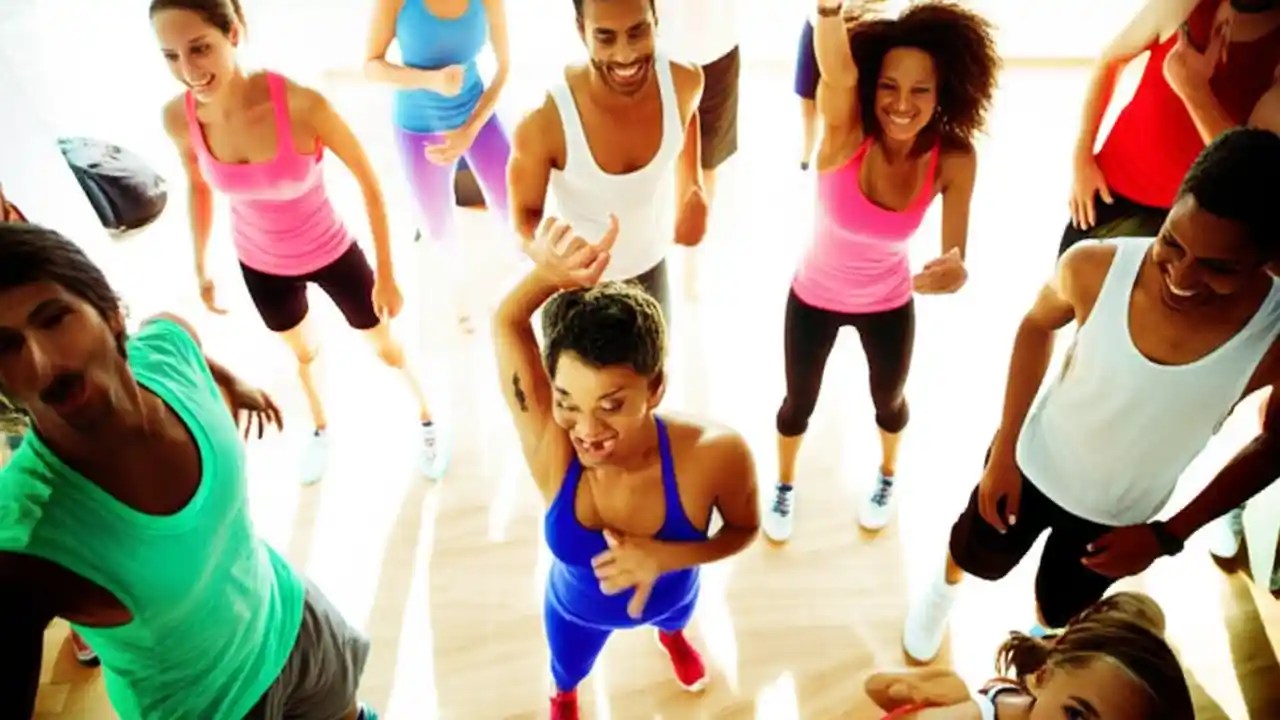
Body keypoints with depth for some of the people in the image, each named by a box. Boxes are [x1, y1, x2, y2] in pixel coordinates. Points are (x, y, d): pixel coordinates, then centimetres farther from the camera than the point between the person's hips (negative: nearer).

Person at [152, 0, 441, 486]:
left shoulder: (300, 102, -33)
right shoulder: (179, 118, -21)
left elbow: (369, 181, -20)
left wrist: (386, 275, -16)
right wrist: (200, 268, 9)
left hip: (332, 256, -3)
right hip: (261, 267, 3)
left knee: (385, 347, 19)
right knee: (303, 352, 29)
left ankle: (425, 419, 51)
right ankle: (320, 429, 60)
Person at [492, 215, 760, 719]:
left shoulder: (714, 452, -42)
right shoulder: (548, 443, -41)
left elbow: (744, 529, -20)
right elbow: (507, 322, -32)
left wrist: (666, 556, -40)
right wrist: (550, 275, -55)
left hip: (670, 596, 1)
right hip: (577, 609, 0)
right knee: (568, 674, 36)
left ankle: (671, 636, 78)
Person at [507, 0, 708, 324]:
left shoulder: (683, 83, -24)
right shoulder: (543, 122, -37)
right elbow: (524, 214, -20)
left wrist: (694, 191, -5)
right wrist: (548, 256, -40)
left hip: (650, 268, 4)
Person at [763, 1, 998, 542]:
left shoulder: (953, 160, -25)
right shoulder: (846, 130, -31)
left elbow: (955, 257, -28)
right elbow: (837, 72, -53)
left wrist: (954, 272, -53)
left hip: (890, 304, 2)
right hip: (815, 297, -1)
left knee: (889, 400, 25)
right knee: (799, 402, 17)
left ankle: (886, 478, 60)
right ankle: (784, 487, 50)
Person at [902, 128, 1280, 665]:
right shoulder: (1096, 268, -32)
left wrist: (1168, 535, -10)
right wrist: (1004, 450, -8)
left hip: (1120, 516, 1)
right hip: (1032, 464, 0)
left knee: (1059, 611, 27)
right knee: (977, 558, 27)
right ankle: (946, 585, 64)